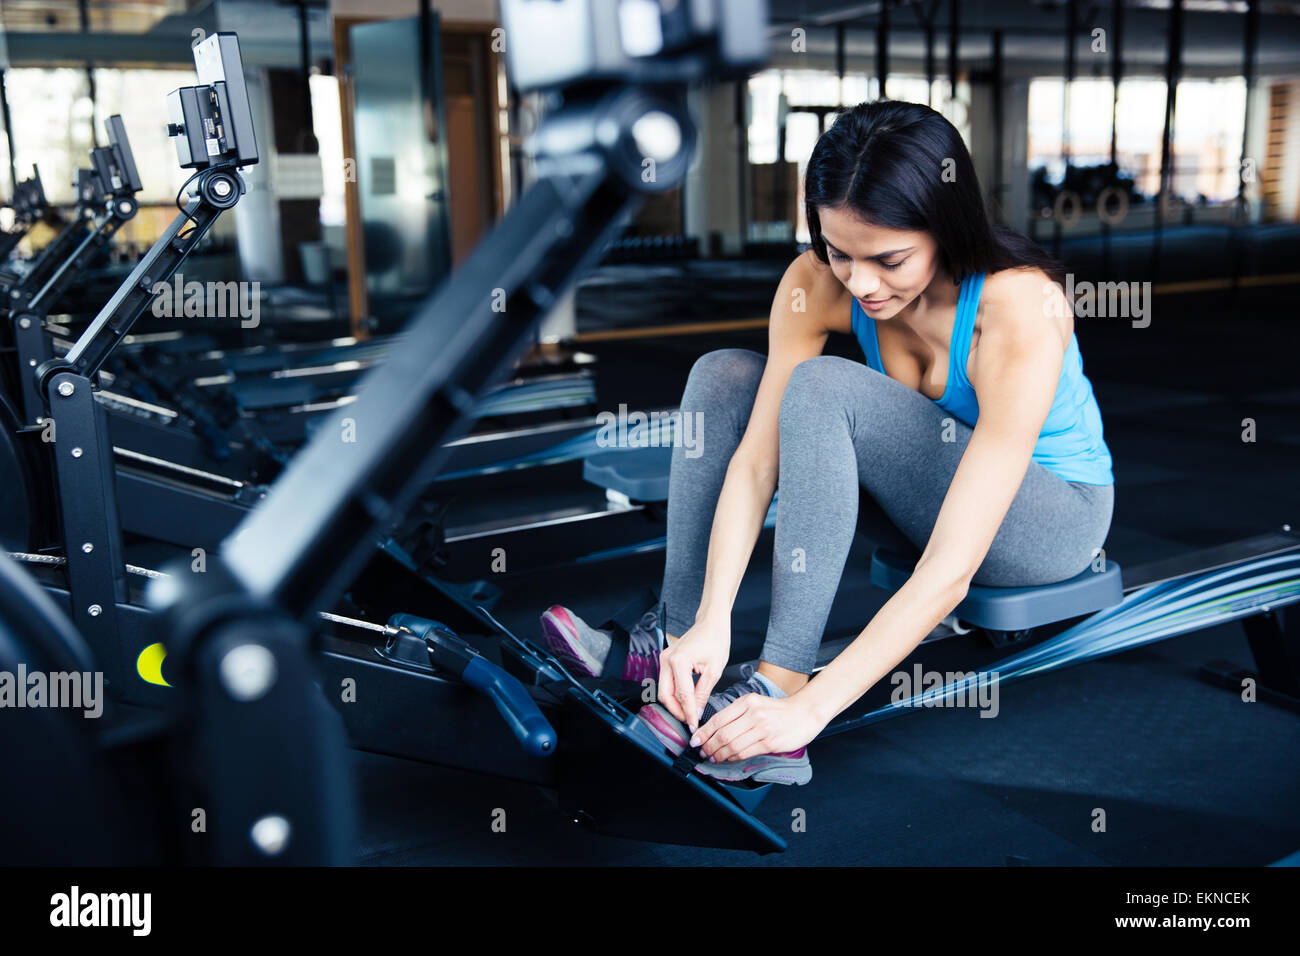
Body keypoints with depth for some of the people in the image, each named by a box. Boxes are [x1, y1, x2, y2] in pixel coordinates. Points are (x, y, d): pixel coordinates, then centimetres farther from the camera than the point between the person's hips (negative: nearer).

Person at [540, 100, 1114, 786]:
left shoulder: (1019, 313, -34)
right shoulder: (817, 285, -19)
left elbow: (950, 573, -37)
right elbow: (755, 460, -20)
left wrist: (809, 709, -41)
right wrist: (712, 621, -32)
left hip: (1054, 513, -5)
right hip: (935, 489, 6)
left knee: (824, 388, -30)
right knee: (723, 376, -12)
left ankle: (782, 682, -30)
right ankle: (674, 637, -10)